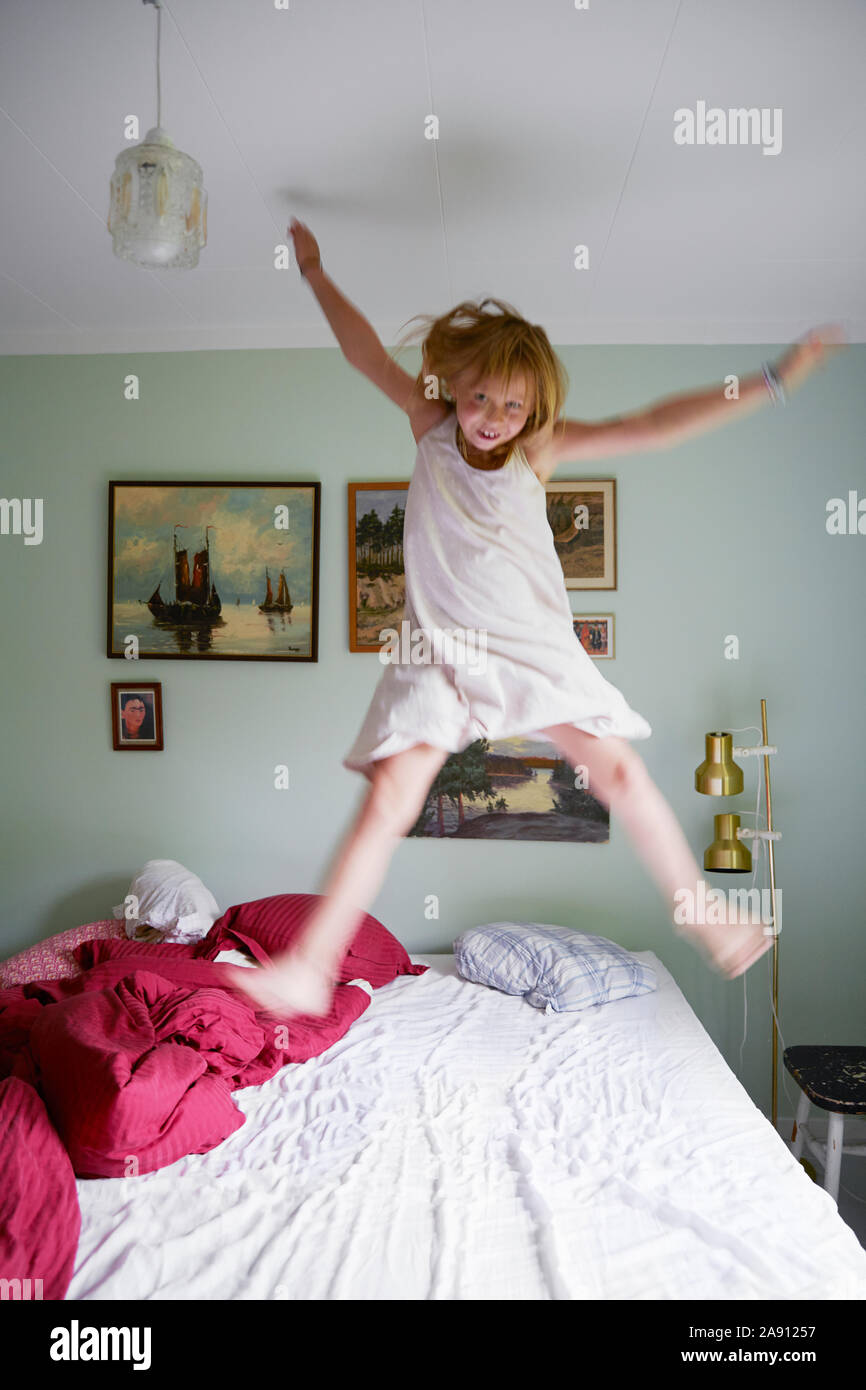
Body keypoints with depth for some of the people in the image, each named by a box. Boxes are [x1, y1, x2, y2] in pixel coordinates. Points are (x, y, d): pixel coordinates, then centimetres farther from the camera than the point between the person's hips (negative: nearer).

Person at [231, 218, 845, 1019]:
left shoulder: (541, 449, -1)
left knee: (617, 768, -3)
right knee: (390, 795, -10)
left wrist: (773, 381, -5)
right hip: (438, 651, 0)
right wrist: (314, 271, 18)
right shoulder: (429, 425, 3)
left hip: (531, 644, 1)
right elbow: (365, 352, 11)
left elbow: (655, 427, -4)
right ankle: (308, 970, -5)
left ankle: (701, 917, 18)